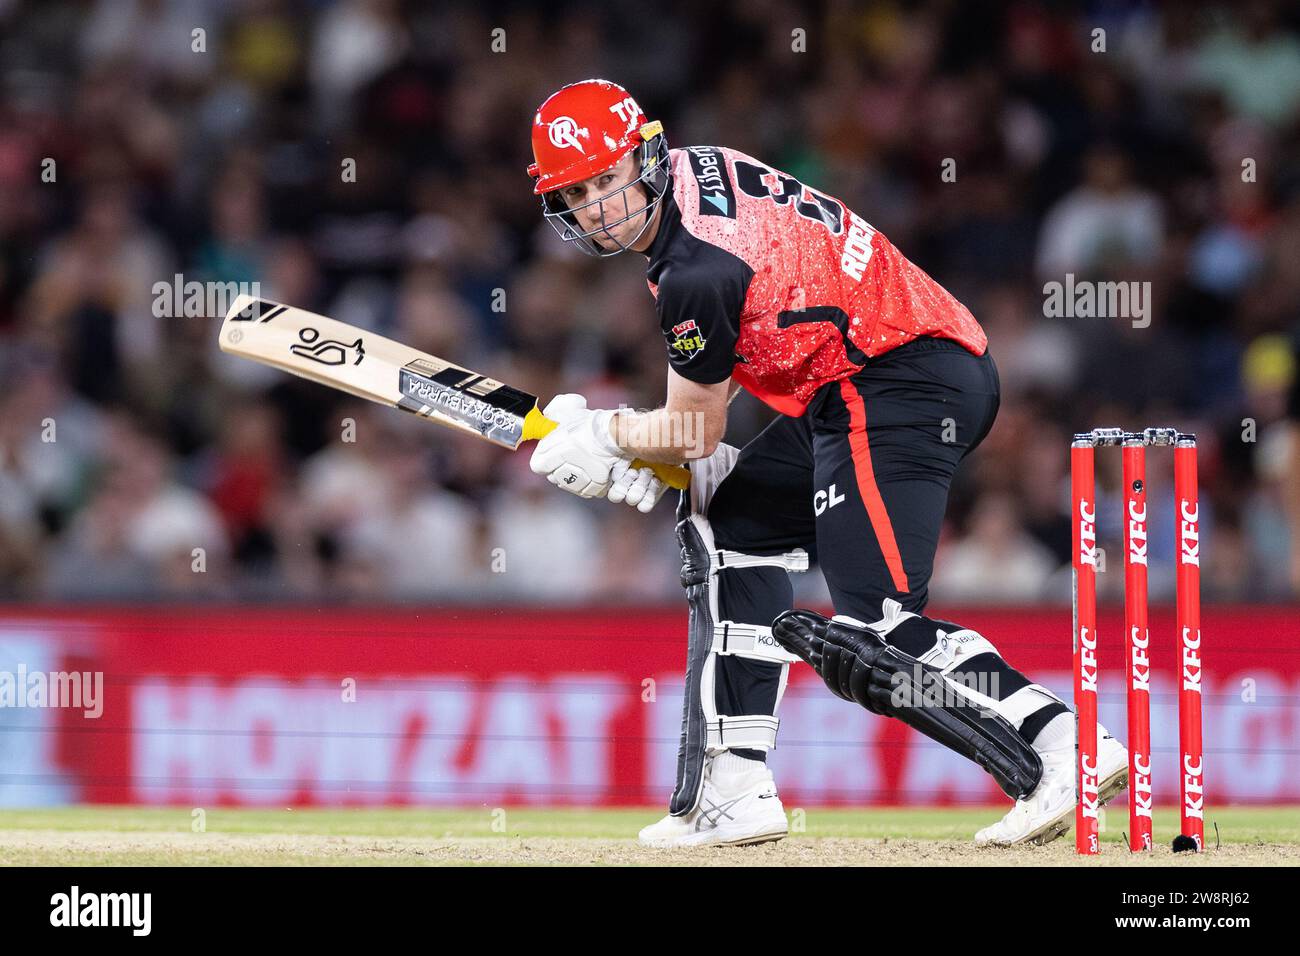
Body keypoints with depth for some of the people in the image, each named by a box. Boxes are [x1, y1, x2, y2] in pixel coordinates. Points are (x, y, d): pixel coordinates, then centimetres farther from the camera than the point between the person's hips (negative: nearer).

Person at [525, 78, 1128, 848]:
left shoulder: (695, 271, -17)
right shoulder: (698, 171, 13)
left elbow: (696, 435, -4)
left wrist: (600, 436, 13)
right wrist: (648, 448, 18)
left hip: (896, 390, -11)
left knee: (872, 640, -19)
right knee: (733, 529, 21)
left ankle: (1062, 749, -30)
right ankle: (734, 793, 18)